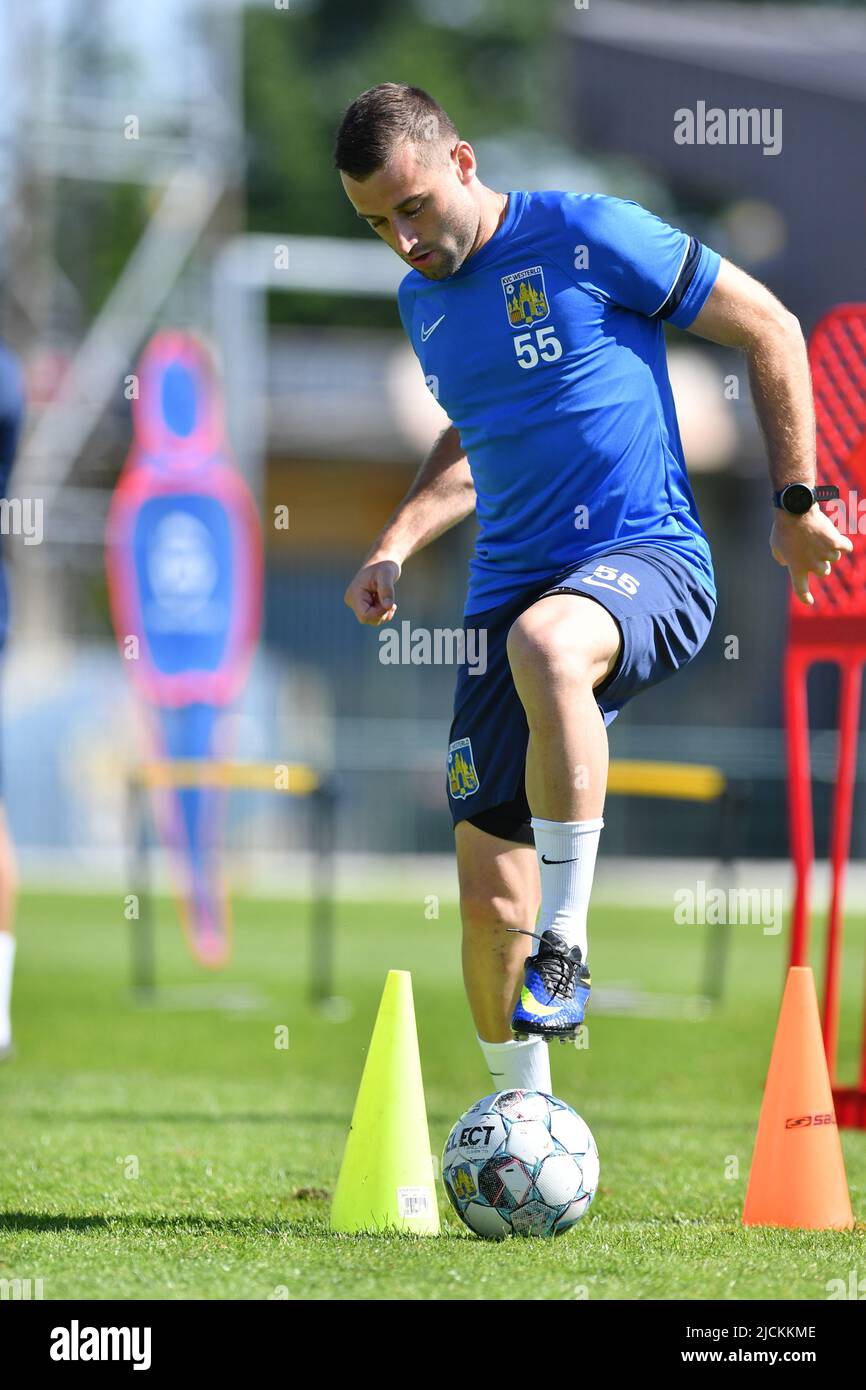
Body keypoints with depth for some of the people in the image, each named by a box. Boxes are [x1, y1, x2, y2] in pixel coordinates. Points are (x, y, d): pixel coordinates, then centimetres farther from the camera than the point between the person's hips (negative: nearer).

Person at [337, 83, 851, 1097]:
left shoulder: (584, 235, -8)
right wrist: (397, 543, 14)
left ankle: (564, 945, -32)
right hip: (509, 586, 7)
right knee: (487, 891, 0)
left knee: (545, 644, -42)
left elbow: (768, 327, -1)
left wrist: (796, 503, 1)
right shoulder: (421, 302, 13)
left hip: (648, 556, -7)